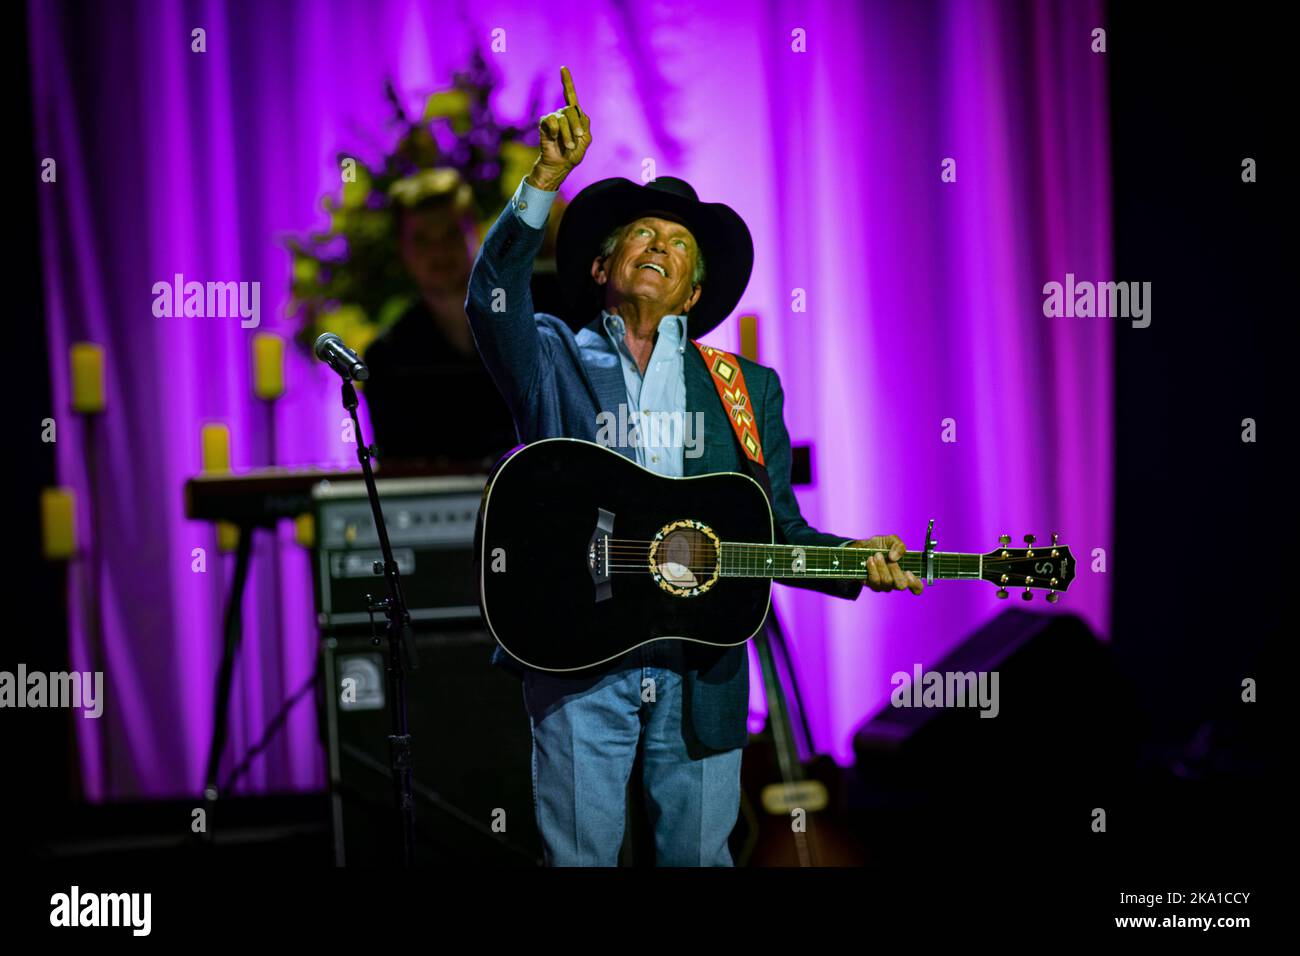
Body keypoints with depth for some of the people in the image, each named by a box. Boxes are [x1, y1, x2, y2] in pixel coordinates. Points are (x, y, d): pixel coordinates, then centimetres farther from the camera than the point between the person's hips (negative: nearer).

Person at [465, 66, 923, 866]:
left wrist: (857, 560, -10)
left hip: (699, 668, 2)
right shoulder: (554, 358, 6)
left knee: (699, 853, 7)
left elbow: (777, 530, 10)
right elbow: (494, 299, -15)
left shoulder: (748, 389, 13)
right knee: (581, 855, 2)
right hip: (577, 659, -2)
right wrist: (547, 177, -25)